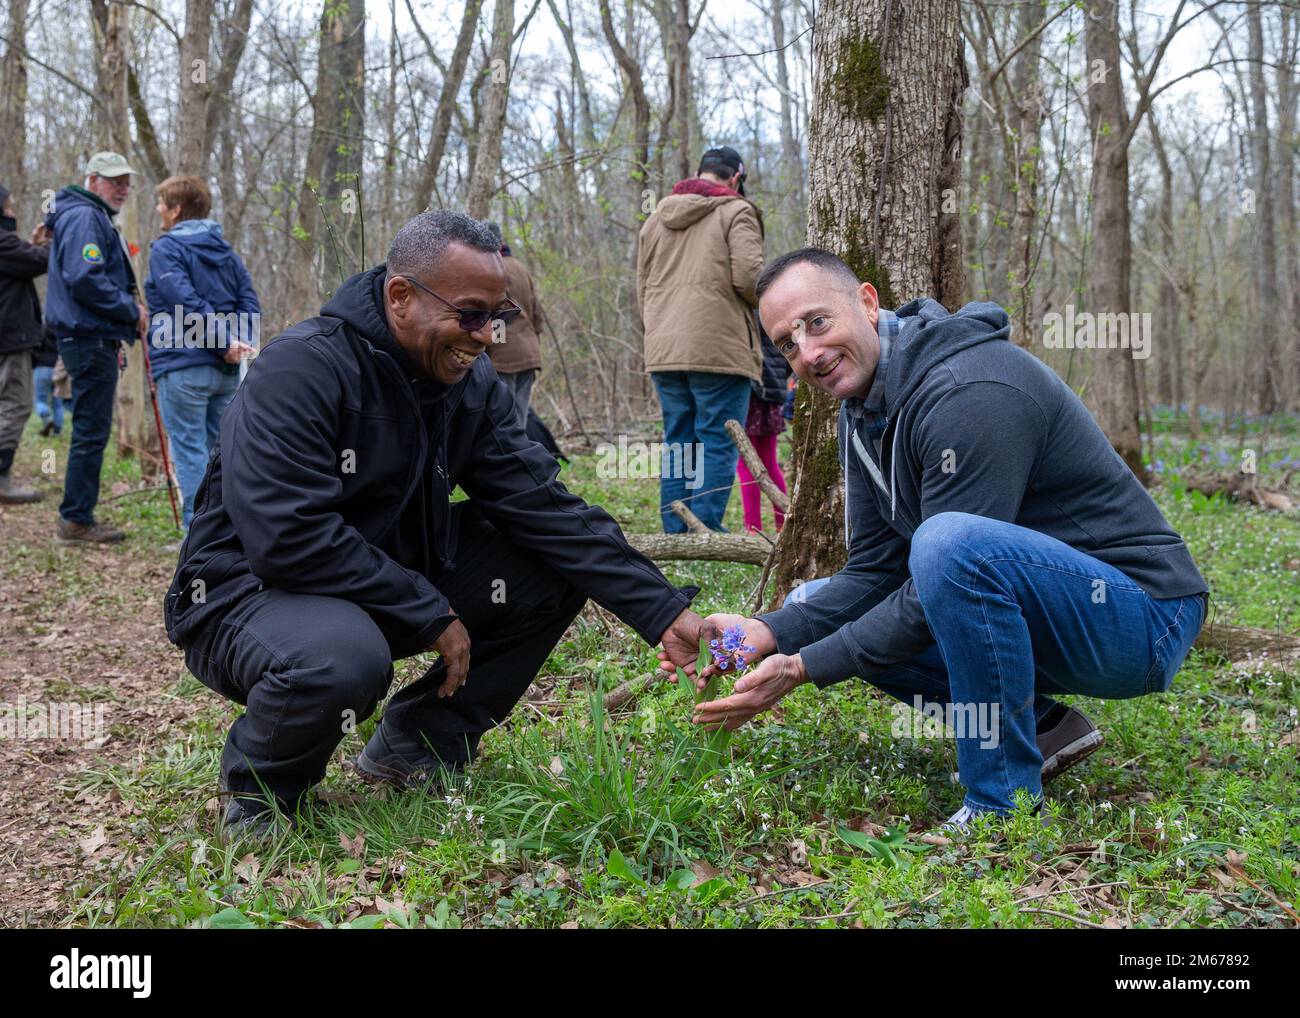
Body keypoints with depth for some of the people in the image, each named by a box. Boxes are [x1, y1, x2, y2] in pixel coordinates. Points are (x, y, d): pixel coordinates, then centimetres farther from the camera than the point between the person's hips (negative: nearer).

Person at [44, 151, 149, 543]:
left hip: (94, 338, 11)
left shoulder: (95, 217, 22)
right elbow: (84, 280, -24)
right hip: (90, 339, -11)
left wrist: (131, 304, 9)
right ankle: (77, 521, -1)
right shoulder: (84, 217, -12)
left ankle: (77, 516, 22)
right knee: (92, 430, -7)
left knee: (91, 429, 15)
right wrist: (132, 310, -16)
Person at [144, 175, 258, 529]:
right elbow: (249, 300, 6)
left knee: (189, 449, -2)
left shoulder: (166, 248, -6)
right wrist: (241, 342, -6)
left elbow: (187, 303, -18)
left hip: (182, 366, -7)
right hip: (227, 368, 7)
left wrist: (227, 341, -18)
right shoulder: (225, 250, 15)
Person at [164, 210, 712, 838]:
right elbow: (288, 536, -31)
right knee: (343, 656, -41)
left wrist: (663, 612, -15)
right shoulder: (300, 369, -23)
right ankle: (258, 786, -6)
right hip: (250, 592, -7)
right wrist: (432, 615, -24)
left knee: (552, 572, -7)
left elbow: (547, 507, -6)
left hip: (388, 585, 7)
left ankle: (418, 745, 5)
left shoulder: (471, 385, -1)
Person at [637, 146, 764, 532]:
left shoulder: (656, 217, 19)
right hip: (719, 349, -6)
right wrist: (766, 304, 8)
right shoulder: (736, 211, -1)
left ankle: (674, 534, 11)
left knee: (677, 442, 12)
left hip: (663, 351, 6)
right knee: (718, 443, -2)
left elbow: (642, 288, 20)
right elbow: (748, 276, -12)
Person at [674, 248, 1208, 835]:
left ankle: (1005, 806, -20)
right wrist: (772, 633, -12)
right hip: (1040, 613, 9)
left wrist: (802, 669, -23)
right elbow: (876, 571, 5)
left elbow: (945, 580, -26)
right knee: (811, 612, 7)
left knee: (950, 541, -37)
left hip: (1143, 618, -9)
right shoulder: (864, 410, 6)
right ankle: (1041, 726, 7)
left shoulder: (970, 391, -24)